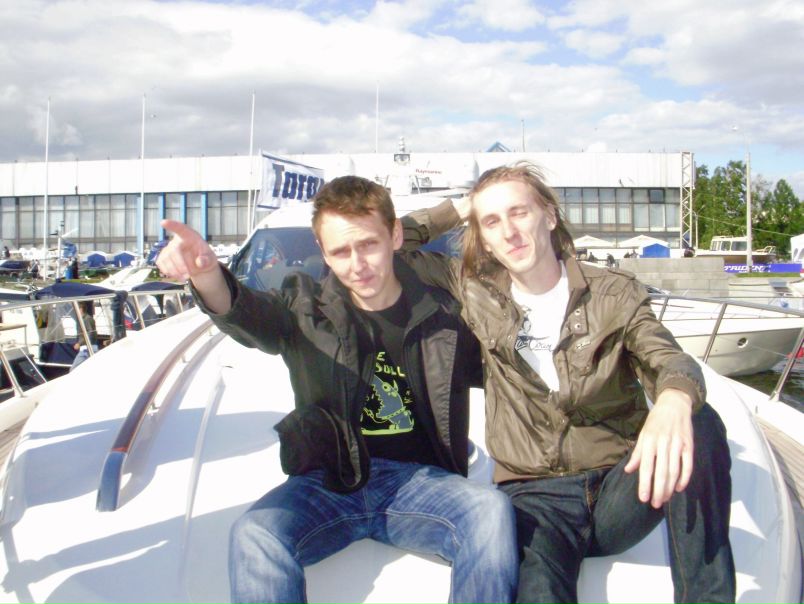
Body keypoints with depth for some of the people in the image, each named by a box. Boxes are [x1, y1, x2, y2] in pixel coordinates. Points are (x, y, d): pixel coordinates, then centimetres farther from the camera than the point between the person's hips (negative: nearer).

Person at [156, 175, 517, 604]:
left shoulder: (442, 312, 6)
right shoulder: (307, 307, 4)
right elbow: (251, 316, -18)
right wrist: (206, 276, -40)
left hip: (419, 480, 1)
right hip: (329, 481, 0)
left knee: (491, 510, -29)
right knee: (254, 534, -29)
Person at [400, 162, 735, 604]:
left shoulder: (614, 293, 5)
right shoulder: (478, 293, 8)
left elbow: (669, 358, -12)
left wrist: (674, 400, -35)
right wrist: (458, 210, 10)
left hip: (617, 489, 2)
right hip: (533, 497, -1)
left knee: (698, 423, -29)